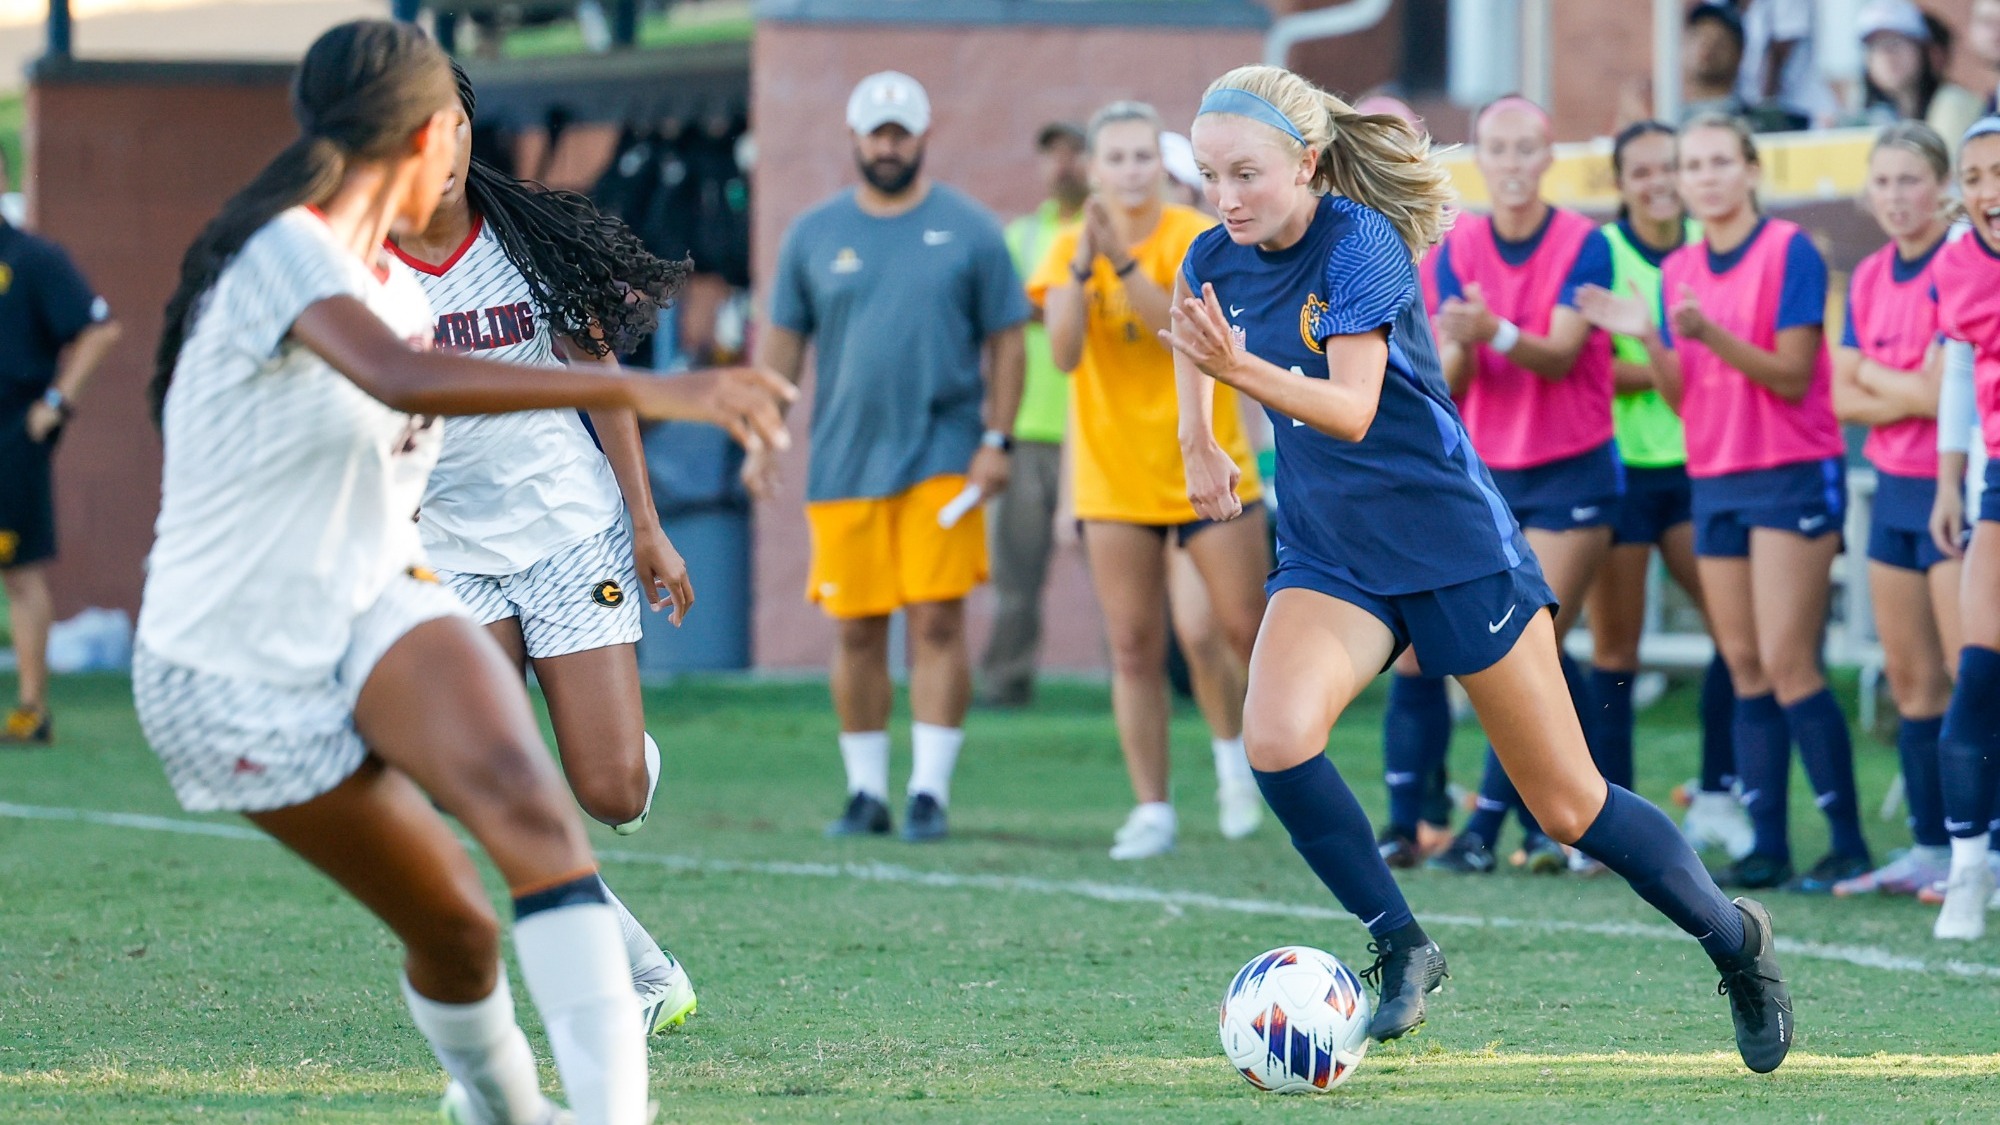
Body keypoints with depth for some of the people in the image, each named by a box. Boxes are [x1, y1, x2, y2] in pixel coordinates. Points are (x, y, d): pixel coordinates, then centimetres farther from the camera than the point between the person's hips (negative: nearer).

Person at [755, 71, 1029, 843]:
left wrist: (998, 440, -3)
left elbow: (1006, 340, 5)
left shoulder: (968, 231, 4)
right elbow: (782, 341, 13)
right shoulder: (815, 235, 9)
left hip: (943, 460, -2)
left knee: (937, 622, -8)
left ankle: (929, 791, -5)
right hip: (844, 461, 2)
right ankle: (866, 792, 13)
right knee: (857, 632, 3)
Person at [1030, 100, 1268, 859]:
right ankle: (1152, 810, 5)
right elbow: (1064, 352, -14)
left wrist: (1123, 263, -32)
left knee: (1245, 627, -3)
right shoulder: (1070, 249, 0)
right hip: (1113, 476, 2)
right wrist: (1082, 265, -27)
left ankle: (1234, 752, 24)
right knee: (1135, 649, 0)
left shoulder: (1194, 237, -8)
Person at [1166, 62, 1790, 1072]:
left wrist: (1242, 370, -46)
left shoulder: (1359, 242, -20)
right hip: (1327, 554, 5)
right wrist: (1196, 437, 16)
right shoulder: (1216, 260, -2)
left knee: (1568, 806, 1)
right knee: (1274, 738, -26)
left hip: (1451, 538, -5)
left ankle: (1733, 938, 26)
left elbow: (1351, 411, -31)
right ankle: (1400, 945, -7)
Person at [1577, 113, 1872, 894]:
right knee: (1744, 668, 3)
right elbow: (1680, 395, 9)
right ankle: (1765, 844, 4)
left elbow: (1792, 376, -13)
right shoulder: (1678, 270, 11)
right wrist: (1647, 340, -9)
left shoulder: (1789, 251, -8)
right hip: (1714, 479, 6)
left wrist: (1712, 336, -26)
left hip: (1793, 474, -6)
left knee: (1786, 662, -13)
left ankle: (1848, 843, -9)